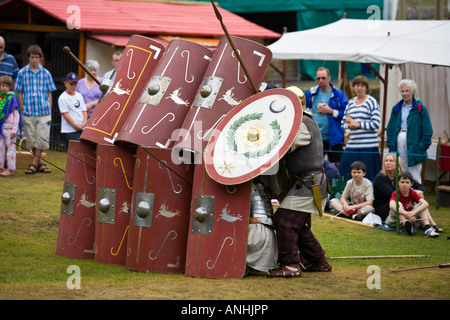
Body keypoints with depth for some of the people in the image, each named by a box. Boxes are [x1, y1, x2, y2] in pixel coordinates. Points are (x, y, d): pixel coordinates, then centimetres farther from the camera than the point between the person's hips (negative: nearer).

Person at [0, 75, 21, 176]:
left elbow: (16, 115, -6)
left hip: (9, 127, -5)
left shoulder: (12, 98, -7)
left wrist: (14, 130, -11)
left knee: (10, 147, -1)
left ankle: (11, 169, 3)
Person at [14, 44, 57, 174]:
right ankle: (40, 163, 16)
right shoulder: (22, 73, 3)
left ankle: (34, 164, 4)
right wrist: (23, 110, 0)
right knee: (31, 140, 4)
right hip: (28, 112, 0)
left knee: (41, 139, -3)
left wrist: (49, 110, 2)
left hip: (43, 111, 0)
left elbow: (49, 94, 9)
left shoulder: (45, 73, 5)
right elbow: (19, 93, 6)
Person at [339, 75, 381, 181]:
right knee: (344, 171, -3)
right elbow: (343, 123, 19)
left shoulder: (371, 102, -3)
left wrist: (358, 124, -10)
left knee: (367, 175, -5)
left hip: (368, 146, -6)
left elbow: (376, 124, -10)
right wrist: (349, 125, -4)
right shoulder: (350, 103, 15)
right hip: (352, 145, 6)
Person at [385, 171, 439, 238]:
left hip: (412, 219, 3)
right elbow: (391, 206, -36)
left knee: (421, 205, -16)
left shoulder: (413, 193, -4)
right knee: (398, 204, -27)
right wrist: (406, 214, -51)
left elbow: (425, 204, -22)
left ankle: (427, 228, -36)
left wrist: (414, 212, -42)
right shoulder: (395, 194, -13)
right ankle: (406, 225, -52)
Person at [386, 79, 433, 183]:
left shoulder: (420, 108, -2)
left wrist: (422, 146, -10)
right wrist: (389, 143, 6)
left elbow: (427, 130, -4)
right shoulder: (396, 108, 13)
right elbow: (389, 128, 18)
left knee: (414, 176, -4)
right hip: (398, 146, 4)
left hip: (413, 146, -4)